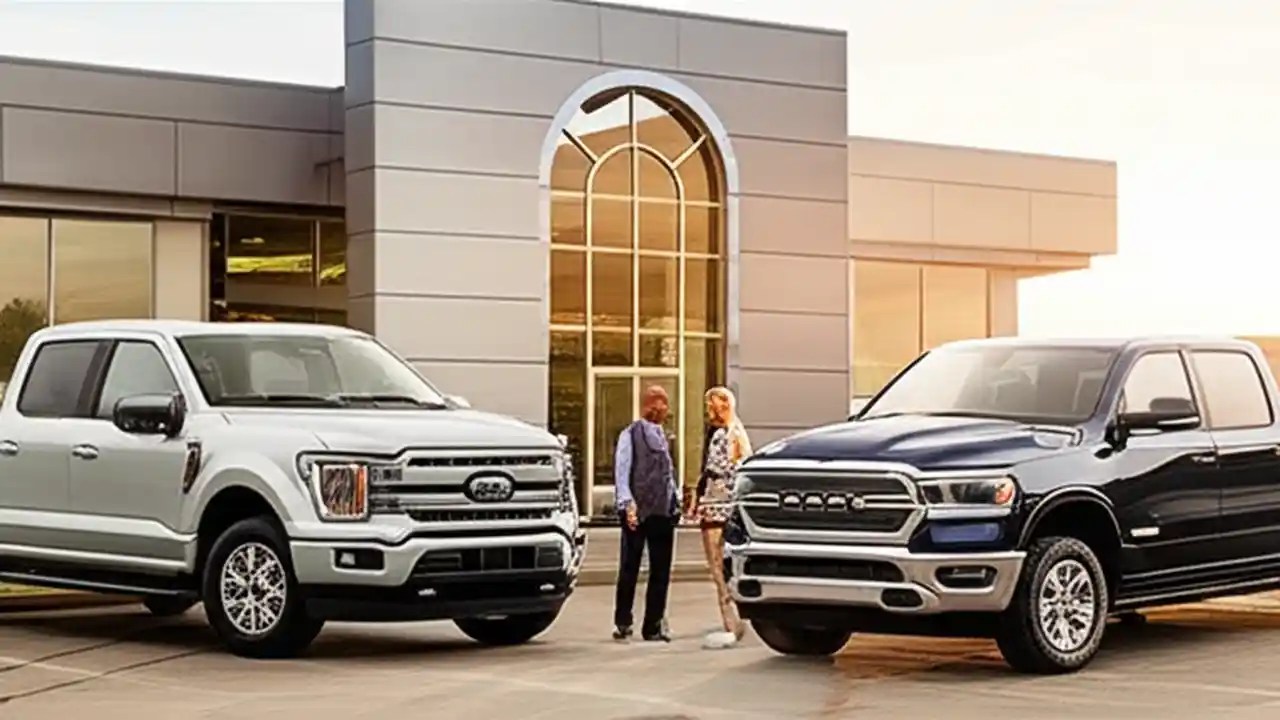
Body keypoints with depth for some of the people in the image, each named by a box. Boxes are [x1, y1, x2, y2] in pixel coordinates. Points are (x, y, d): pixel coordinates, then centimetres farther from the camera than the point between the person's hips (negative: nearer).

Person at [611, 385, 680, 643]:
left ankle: (654, 625, 13)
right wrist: (627, 503, -20)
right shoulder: (630, 435, -3)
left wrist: (676, 501, 11)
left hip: (663, 512, 6)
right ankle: (622, 624, 11)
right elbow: (622, 471, -10)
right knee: (629, 570, 2)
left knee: (661, 572, 6)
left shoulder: (661, 435, 16)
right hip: (638, 513, -6)